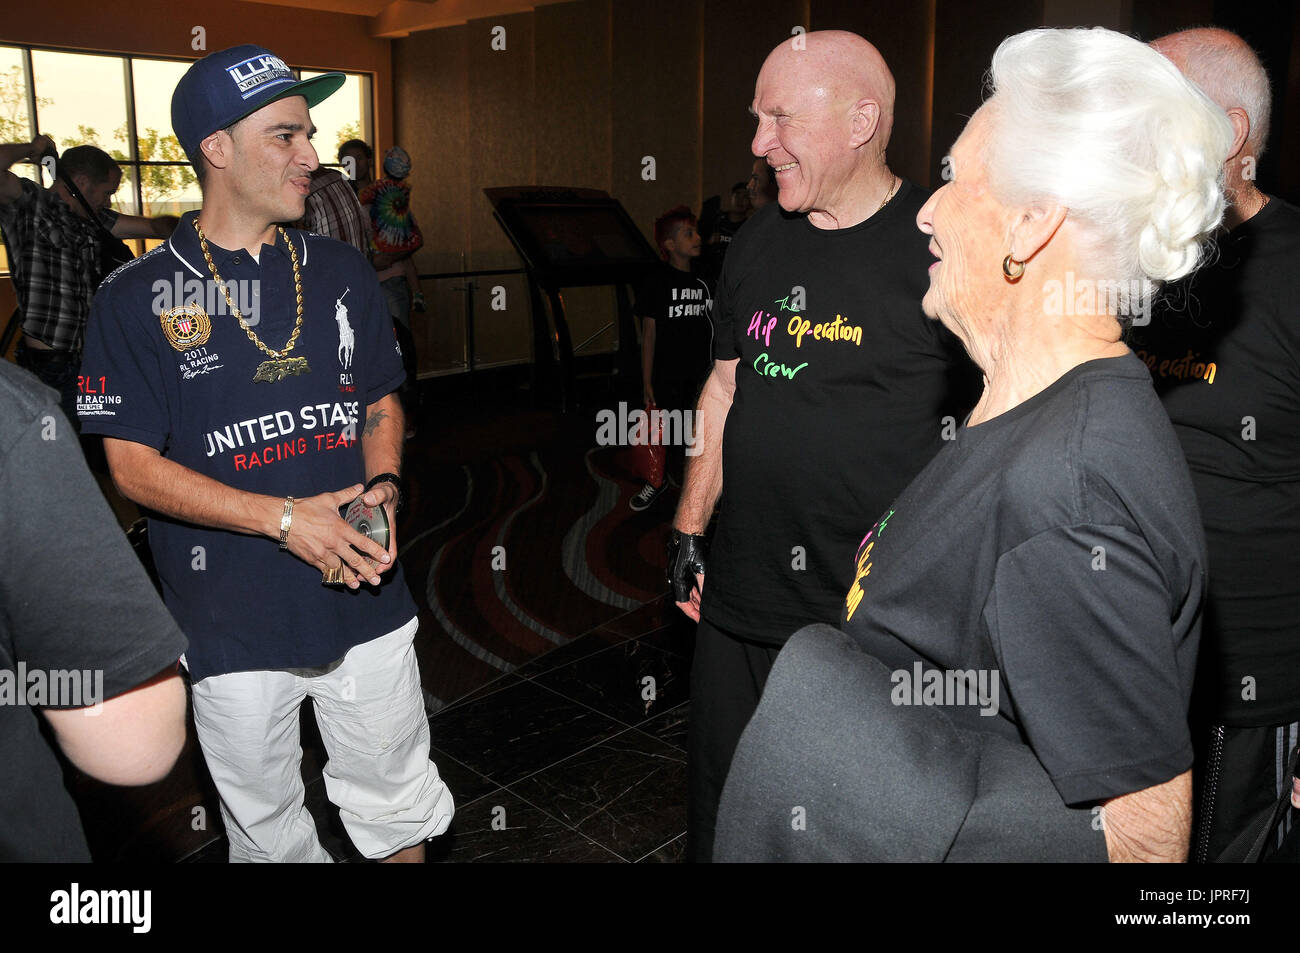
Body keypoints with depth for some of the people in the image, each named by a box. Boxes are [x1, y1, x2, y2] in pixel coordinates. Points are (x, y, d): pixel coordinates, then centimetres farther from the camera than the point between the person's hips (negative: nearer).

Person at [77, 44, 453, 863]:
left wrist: (384, 484, -8)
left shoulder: (343, 272, 6)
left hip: (366, 601, 3)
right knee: (268, 829, 17)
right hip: (233, 626, -2)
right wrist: (285, 517, -18)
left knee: (401, 808, 17)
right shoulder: (139, 298, -7)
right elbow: (132, 465, -8)